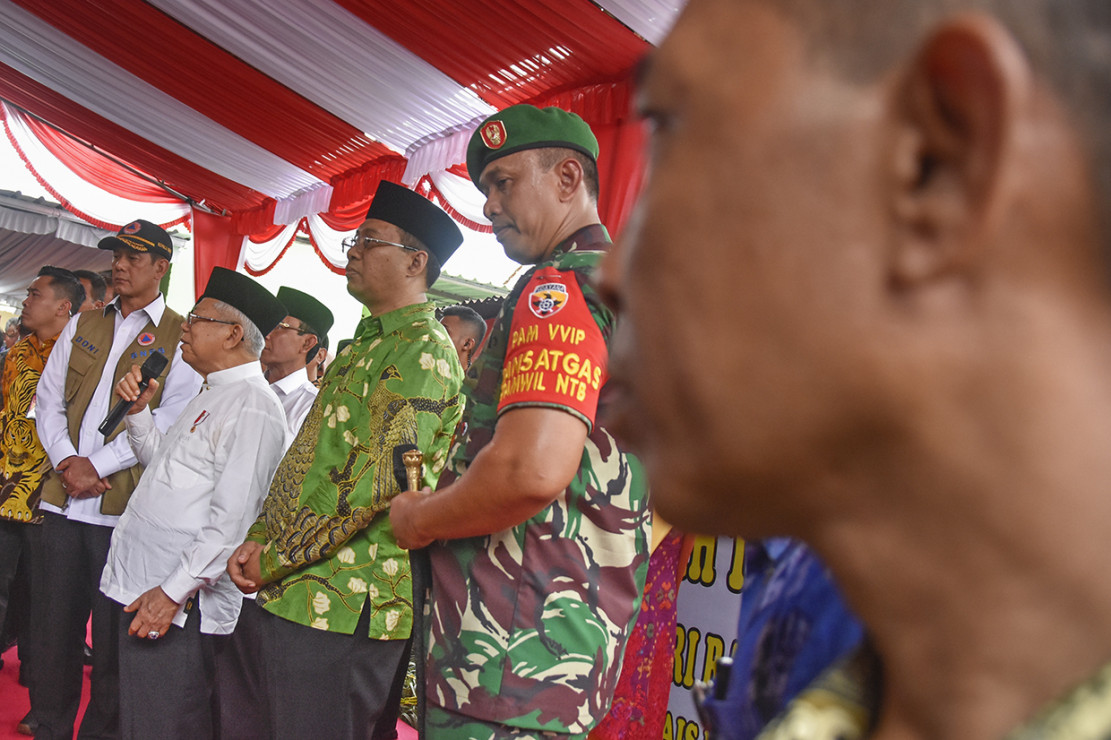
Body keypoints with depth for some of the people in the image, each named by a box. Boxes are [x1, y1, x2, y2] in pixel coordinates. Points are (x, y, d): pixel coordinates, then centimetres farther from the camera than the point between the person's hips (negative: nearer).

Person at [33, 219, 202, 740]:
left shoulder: (181, 337, 0)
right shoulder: (82, 325, 16)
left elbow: (171, 419, -9)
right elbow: (49, 399, 11)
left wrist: (97, 465, -13)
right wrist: (66, 461, -5)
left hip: (123, 507, -4)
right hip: (63, 500, 4)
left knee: (112, 635, 3)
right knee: (55, 625, 11)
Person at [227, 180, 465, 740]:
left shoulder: (424, 351, -13)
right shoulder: (365, 345, 20)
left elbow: (382, 478, -22)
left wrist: (275, 559, -14)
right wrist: (258, 540, 7)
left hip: (342, 608, -10)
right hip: (295, 597, 10)